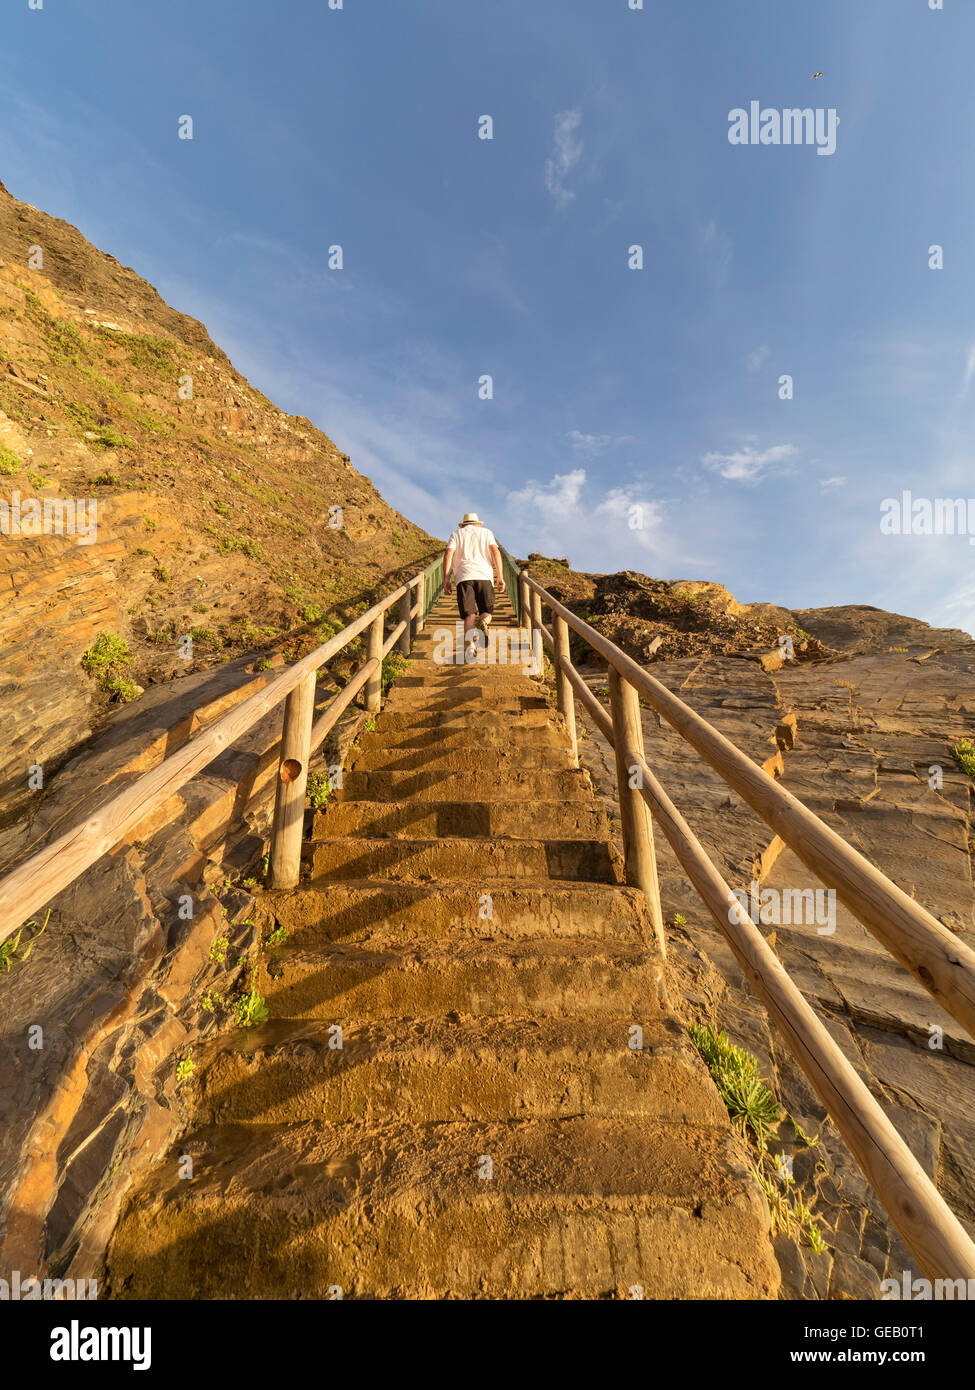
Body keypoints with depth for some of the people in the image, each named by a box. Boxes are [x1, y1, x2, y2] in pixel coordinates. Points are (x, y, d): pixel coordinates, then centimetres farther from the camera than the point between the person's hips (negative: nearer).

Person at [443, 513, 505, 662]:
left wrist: (446, 578, 3)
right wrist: (500, 577, 2)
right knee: (487, 611, 8)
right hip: (484, 576, 0)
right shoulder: (486, 532, 23)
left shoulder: (456, 534, 23)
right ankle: (483, 622, -29)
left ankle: (469, 644, -30)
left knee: (469, 614, -5)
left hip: (464, 577, 0)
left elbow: (448, 554, 7)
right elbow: (495, 551, 7)